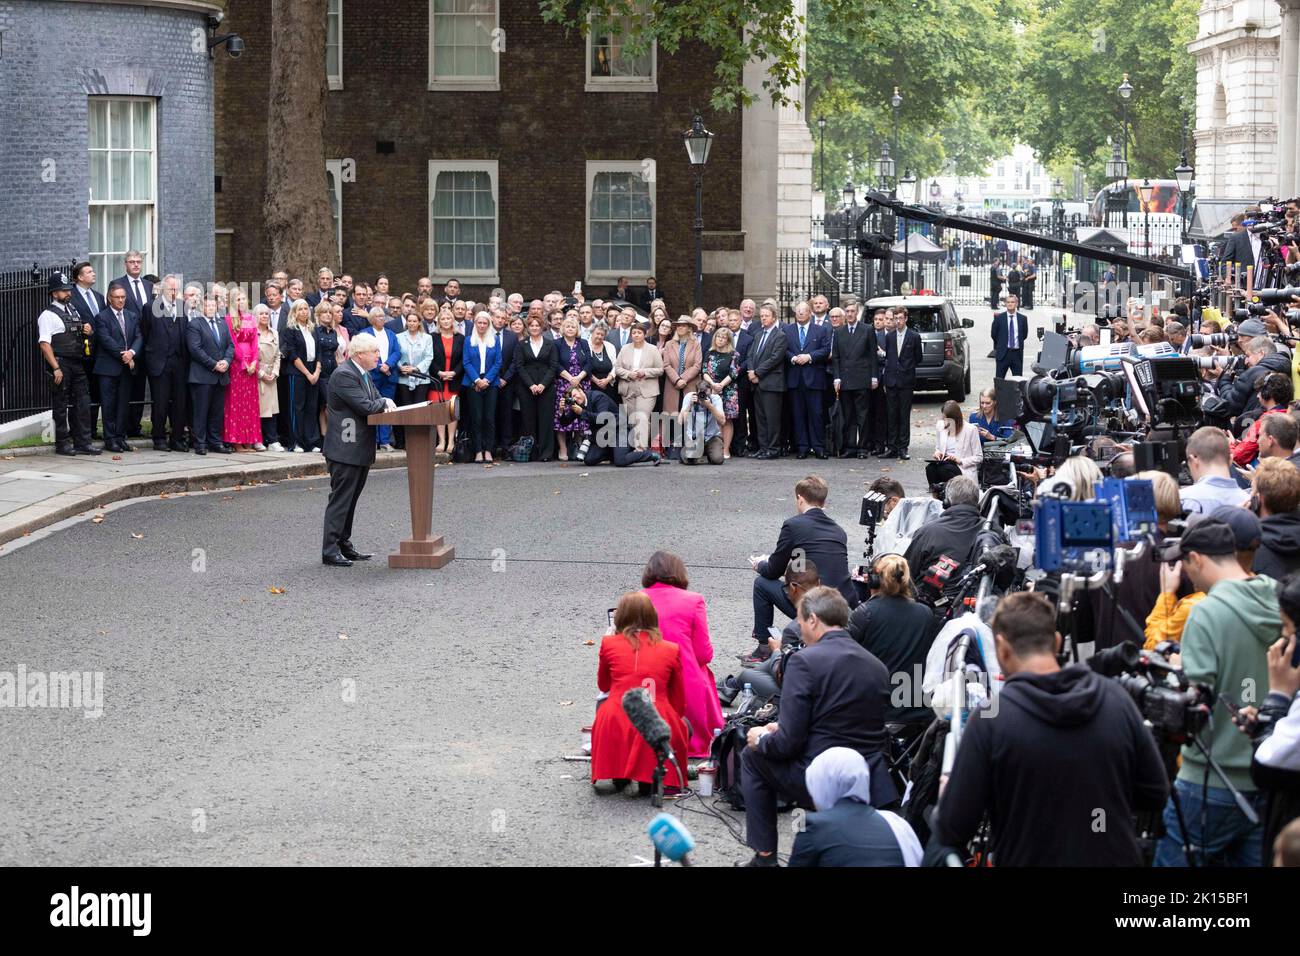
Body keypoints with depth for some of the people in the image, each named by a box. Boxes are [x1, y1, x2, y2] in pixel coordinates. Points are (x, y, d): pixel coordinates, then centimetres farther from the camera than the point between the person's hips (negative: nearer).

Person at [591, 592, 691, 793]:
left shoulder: (609, 643, 9)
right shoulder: (671, 649, 10)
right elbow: (680, 704, 14)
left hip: (616, 724, 0)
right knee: (683, 724, 31)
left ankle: (618, 775, 25)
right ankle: (651, 778, 16)